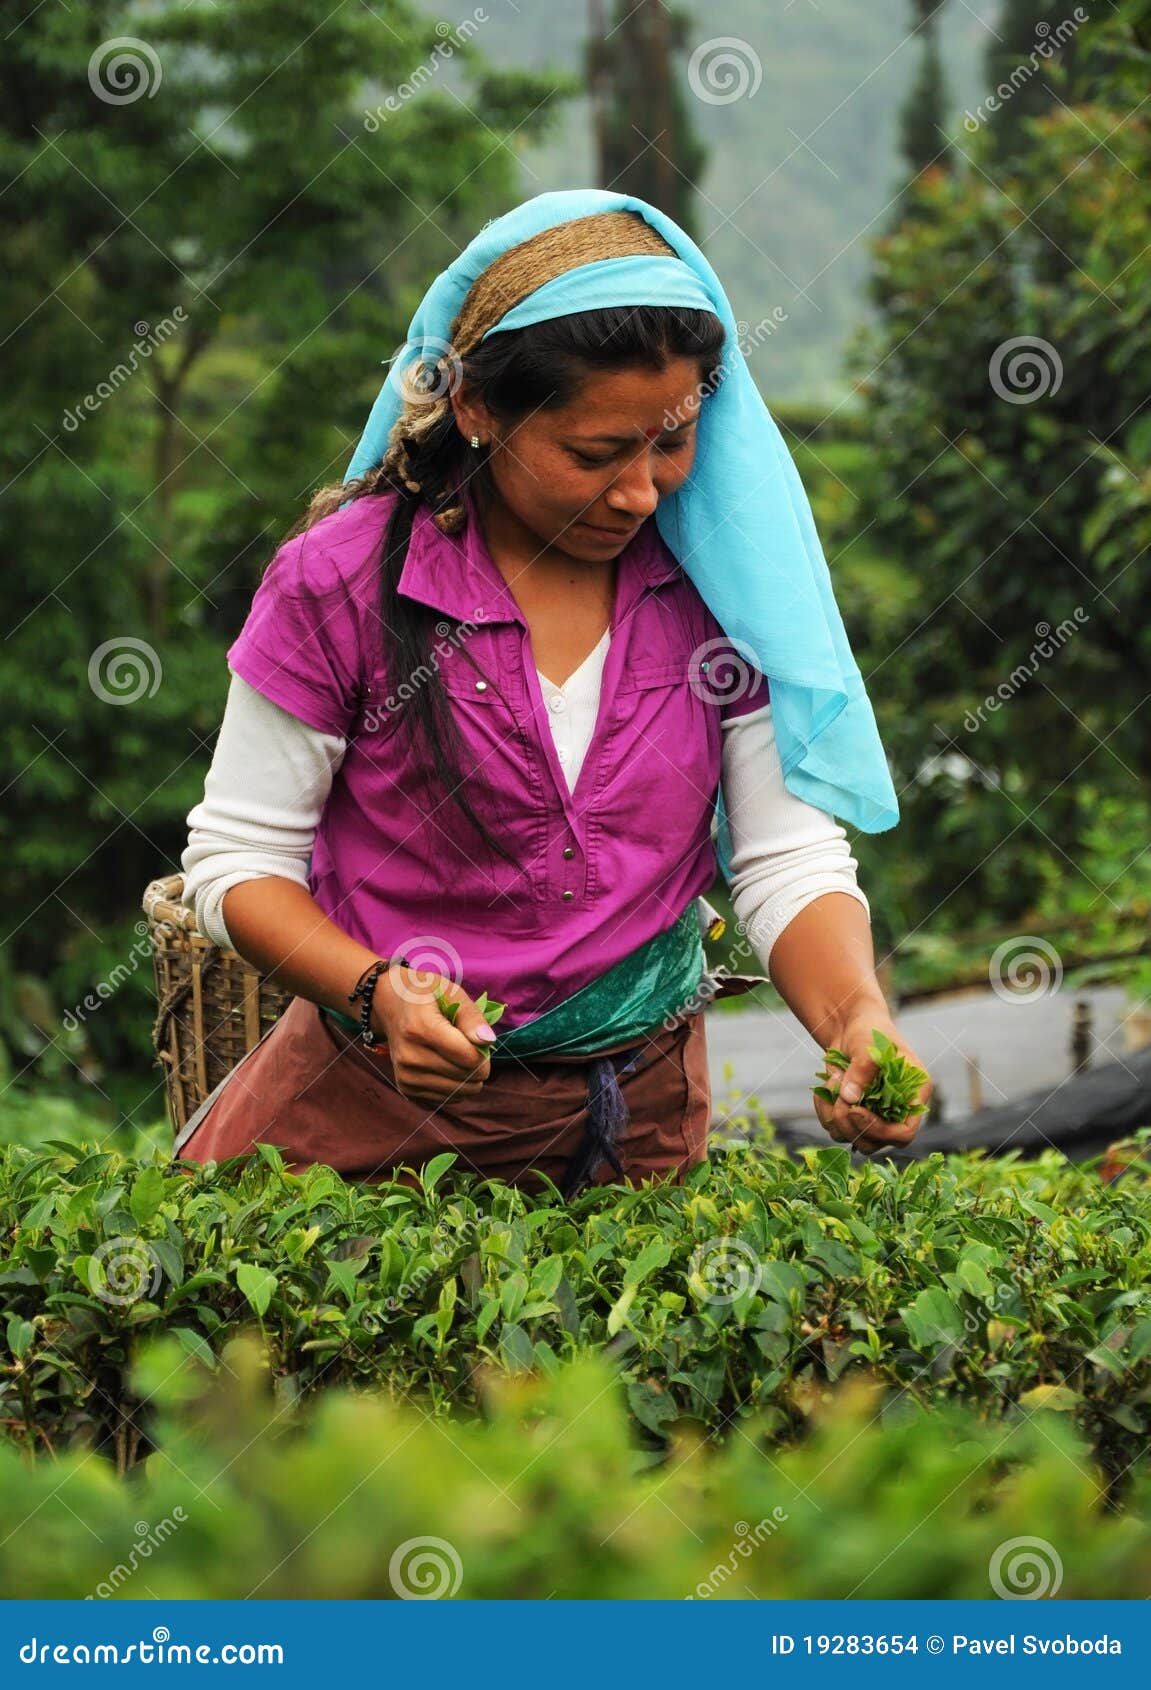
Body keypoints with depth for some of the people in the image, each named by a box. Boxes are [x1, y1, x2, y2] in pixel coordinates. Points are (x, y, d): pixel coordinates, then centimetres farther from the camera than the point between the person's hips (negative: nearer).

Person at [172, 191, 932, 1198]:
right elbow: (235, 858, -10)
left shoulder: (724, 585, -8)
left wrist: (856, 1019, -28)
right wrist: (378, 993, -28)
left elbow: (791, 860, -7)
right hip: (378, 1111, -2)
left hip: (641, 1112, 2)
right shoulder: (342, 583, -15)